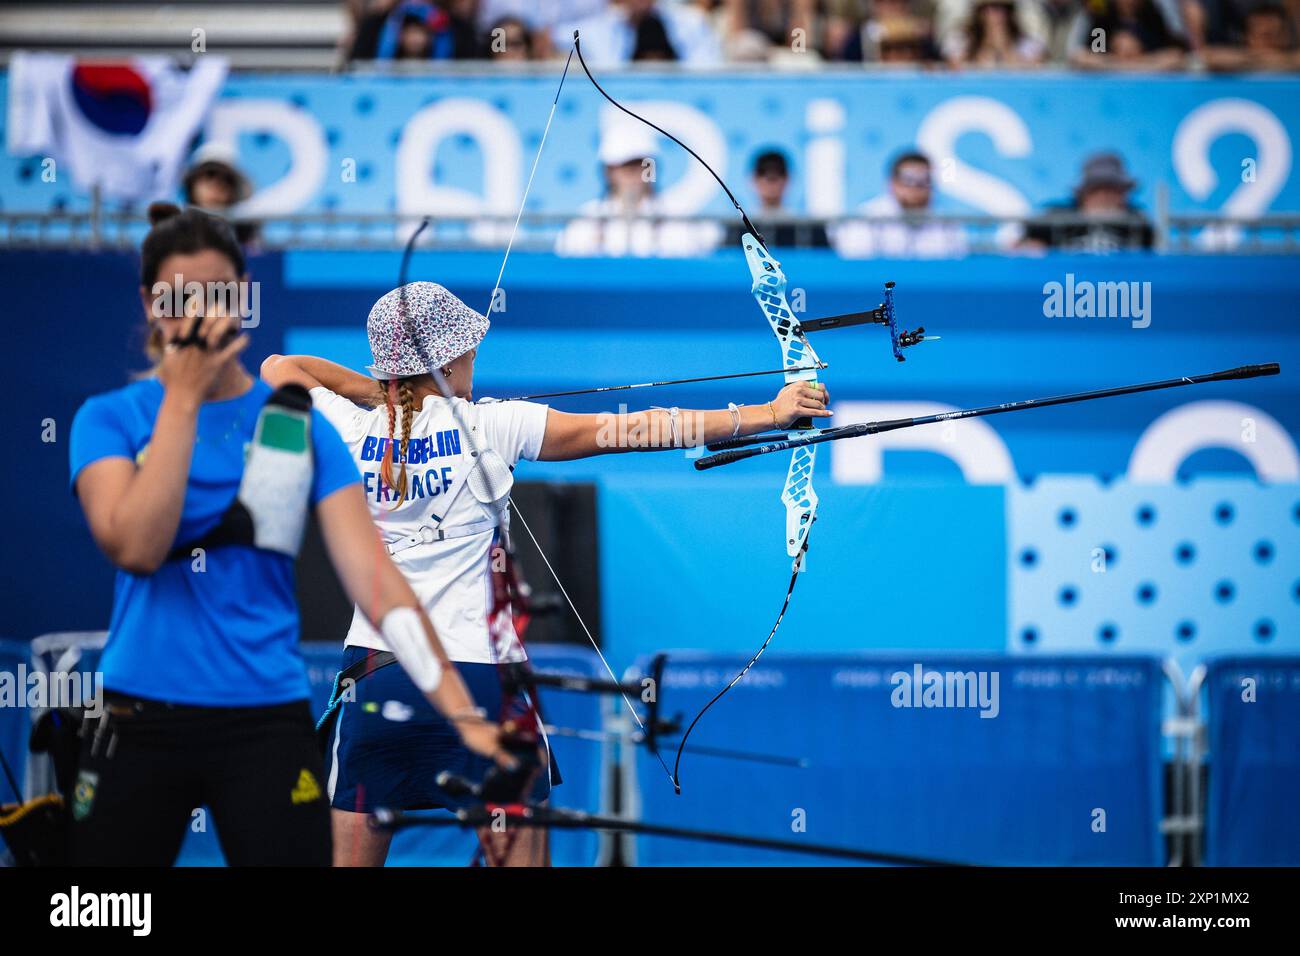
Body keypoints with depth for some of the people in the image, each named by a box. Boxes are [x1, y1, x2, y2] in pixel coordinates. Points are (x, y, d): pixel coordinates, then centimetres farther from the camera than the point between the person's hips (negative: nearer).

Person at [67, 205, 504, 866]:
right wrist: (183, 396, -14)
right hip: (140, 726, 0)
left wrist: (462, 713, -15)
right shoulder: (110, 419, 1)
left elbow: (372, 576, -4)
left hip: (268, 726, 0)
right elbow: (136, 548, -16)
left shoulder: (299, 425, 4)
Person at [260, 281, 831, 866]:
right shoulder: (488, 428, -7)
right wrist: (772, 413, -1)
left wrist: (381, 391, 15)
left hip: (373, 664, 3)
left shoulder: (351, 431, -2)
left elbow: (277, 369, 18)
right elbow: (632, 431, -5)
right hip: (476, 668, -3)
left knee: (352, 855, 6)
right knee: (521, 853, 4)